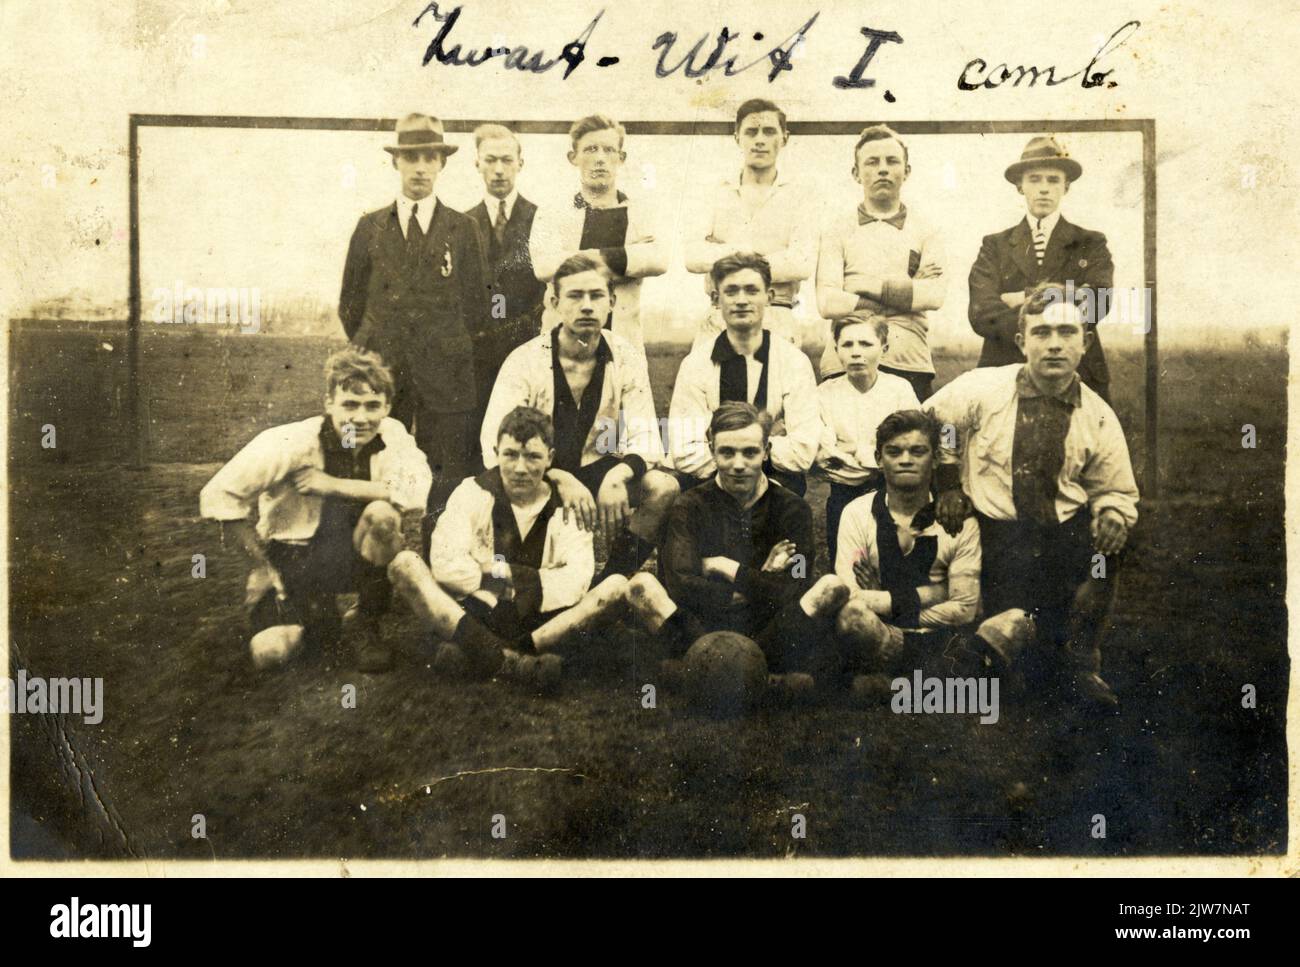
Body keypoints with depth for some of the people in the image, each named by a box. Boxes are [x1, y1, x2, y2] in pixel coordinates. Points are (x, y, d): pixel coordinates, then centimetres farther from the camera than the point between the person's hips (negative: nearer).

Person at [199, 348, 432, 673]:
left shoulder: (392, 435, -13)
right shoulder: (291, 443, -20)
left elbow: (420, 490, -31)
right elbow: (219, 496, -18)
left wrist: (334, 485, -28)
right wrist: (262, 566, -14)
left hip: (356, 558, 1)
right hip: (291, 558, -1)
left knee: (382, 513, -30)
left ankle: (367, 628, -8)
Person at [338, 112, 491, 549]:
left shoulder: (462, 229, 8)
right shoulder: (370, 228, 10)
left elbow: (475, 305, 12)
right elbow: (351, 304, 16)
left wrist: (456, 352, 9)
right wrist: (370, 353, 12)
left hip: (444, 380, -1)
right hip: (381, 372, 1)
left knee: (446, 480, -1)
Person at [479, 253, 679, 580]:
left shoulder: (627, 356, -4)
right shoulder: (524, 362, -12)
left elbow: (645, 438, -8)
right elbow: (495, 447, -19)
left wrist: (619, 476, -31)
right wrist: (560, 480, -34)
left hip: (599, 471, 3)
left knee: (664, 487, -25)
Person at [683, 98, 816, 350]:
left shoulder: (797, 196, 8)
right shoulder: (720, 194, 14)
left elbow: (802, 263, -8)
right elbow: (693, 257, 1)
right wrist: (746, 250, -9)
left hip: (777, 322, -1)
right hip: (718, 318, 2)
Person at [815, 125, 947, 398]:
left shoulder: (925, 233, 13)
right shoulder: (837, 233, 11)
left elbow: (935, 294, -4)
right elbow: (827, 303, -5)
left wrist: (868, 285, -4)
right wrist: (905, 296, -6)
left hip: (910, 365, 1)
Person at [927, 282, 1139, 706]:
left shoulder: (1098, 417, -2)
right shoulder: (982, 389, -9)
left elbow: (1115, 491, 8)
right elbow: (932, 425, 8)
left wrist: (1114, 514, -15)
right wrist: (948, 484, 2)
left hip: (1066, 528, 3)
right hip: (998, 531, -2)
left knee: (1107, 541, -28)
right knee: (1009, 643, -17)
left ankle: (1080, 659, -4)